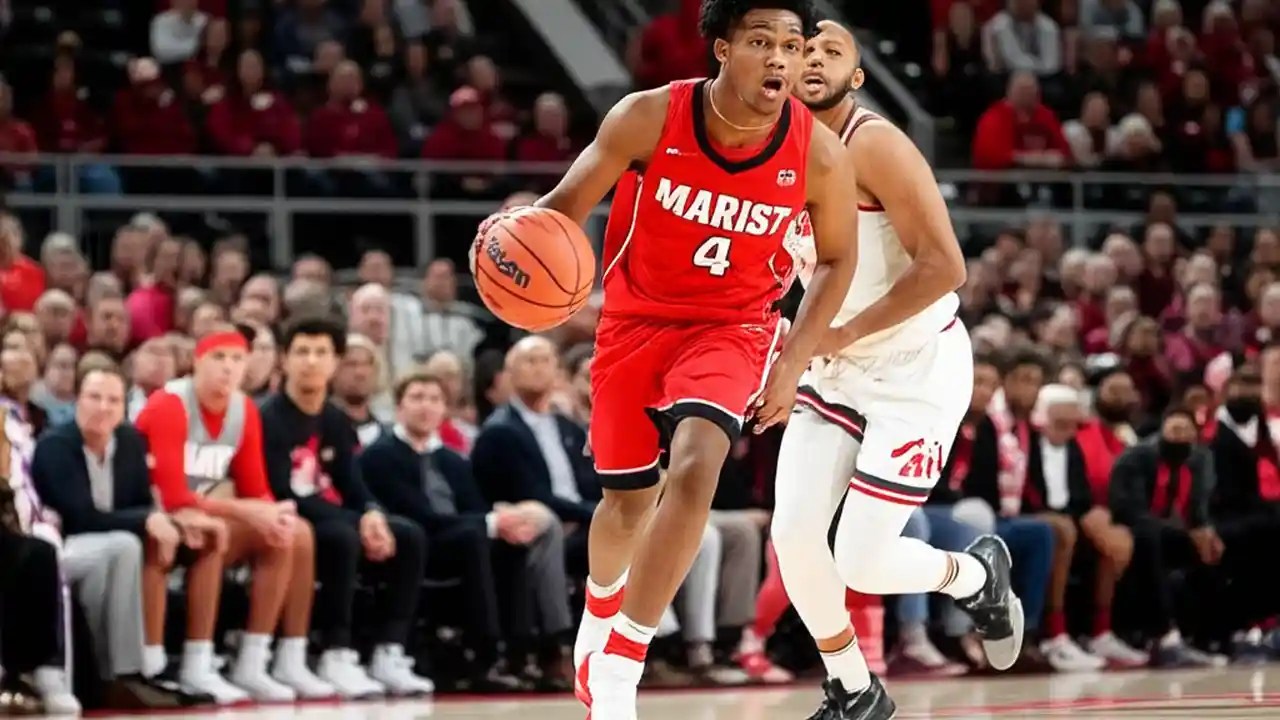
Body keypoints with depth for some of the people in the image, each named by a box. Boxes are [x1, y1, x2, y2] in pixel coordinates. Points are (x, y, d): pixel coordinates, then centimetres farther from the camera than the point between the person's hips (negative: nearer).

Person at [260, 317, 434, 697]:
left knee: (409, 537, -11)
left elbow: (352, 484, 7)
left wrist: (372, 515, -19)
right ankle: (337, 658, -31)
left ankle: (388, 654, -14)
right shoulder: (270, 419, -12)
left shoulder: (336, 421, 12)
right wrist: (357, 523, -24)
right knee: (343, 537, -36)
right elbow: (284, 494, -20)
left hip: (331, 520, 8)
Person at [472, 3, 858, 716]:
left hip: (732, 323, -1)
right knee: (629, 499, 11)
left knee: (695, 465, -27)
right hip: (638, 316, 1)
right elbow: (569, 205, -12)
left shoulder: (820, 155, -18)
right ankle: (601, 605, 48)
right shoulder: (649, 118, -21)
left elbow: (838, 260, 0)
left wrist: (794, 365, -6)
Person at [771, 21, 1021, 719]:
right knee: (793, 534, -8)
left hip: (919, 369, -6)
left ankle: (977, 574, 24)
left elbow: (944, 267, -25)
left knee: (863, 564, -9)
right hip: (837, 368, 7)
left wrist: (844, 334, -21)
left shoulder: (875, 145, -20)